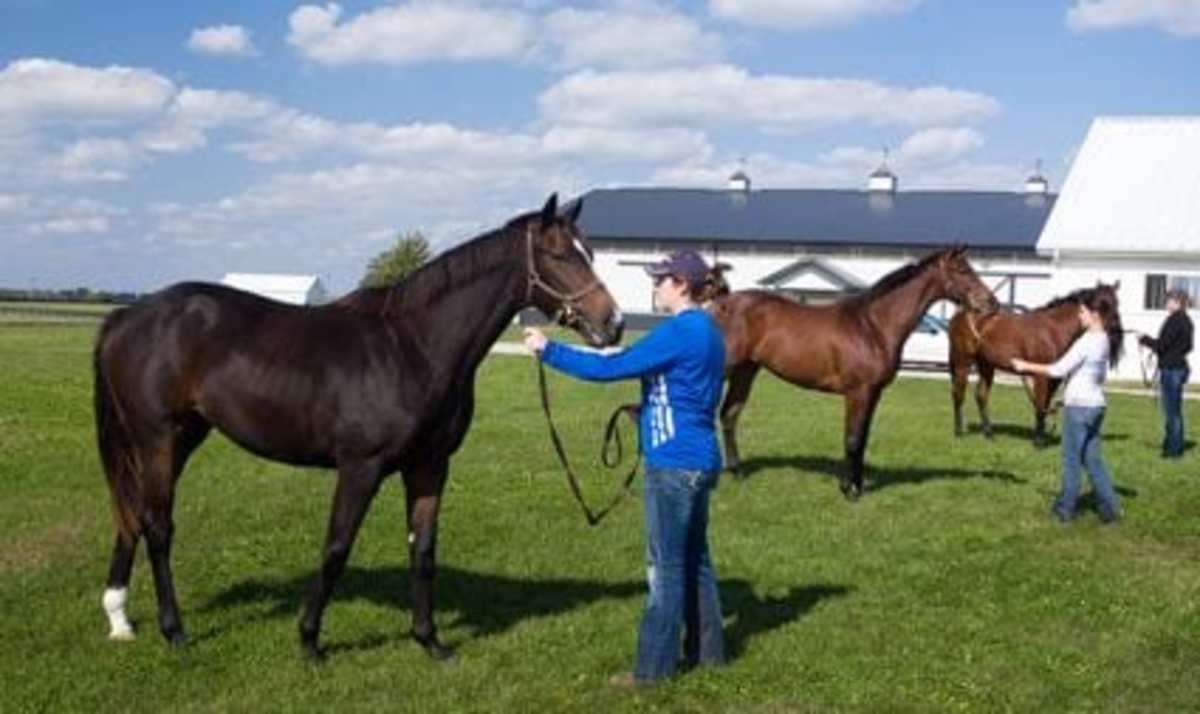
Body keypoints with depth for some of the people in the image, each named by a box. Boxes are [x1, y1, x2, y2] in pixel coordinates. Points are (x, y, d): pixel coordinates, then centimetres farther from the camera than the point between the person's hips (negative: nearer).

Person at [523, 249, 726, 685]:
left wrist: (548, 350, -15)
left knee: (665, 567, -2)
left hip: (674, 465, -10)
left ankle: (654, 666, 6)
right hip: (696, 460, 10)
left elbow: (611, 368, -21)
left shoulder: (678, 332, -18)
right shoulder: (706, 331, 12)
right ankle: (707, 650, 26)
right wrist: (649, 409, 10)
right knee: (694, 560, 17)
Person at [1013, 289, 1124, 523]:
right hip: (1096, 405, 8)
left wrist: (1026, 366, -10)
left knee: (1071, 459, 4)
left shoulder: (1087, 341, -19)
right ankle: (1110, 507, 14)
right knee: (1092, 459, 14)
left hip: (1079, 407, -8)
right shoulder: (1106, 340, 7)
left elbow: (1058, 370, -19)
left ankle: (1065, 509, 13)